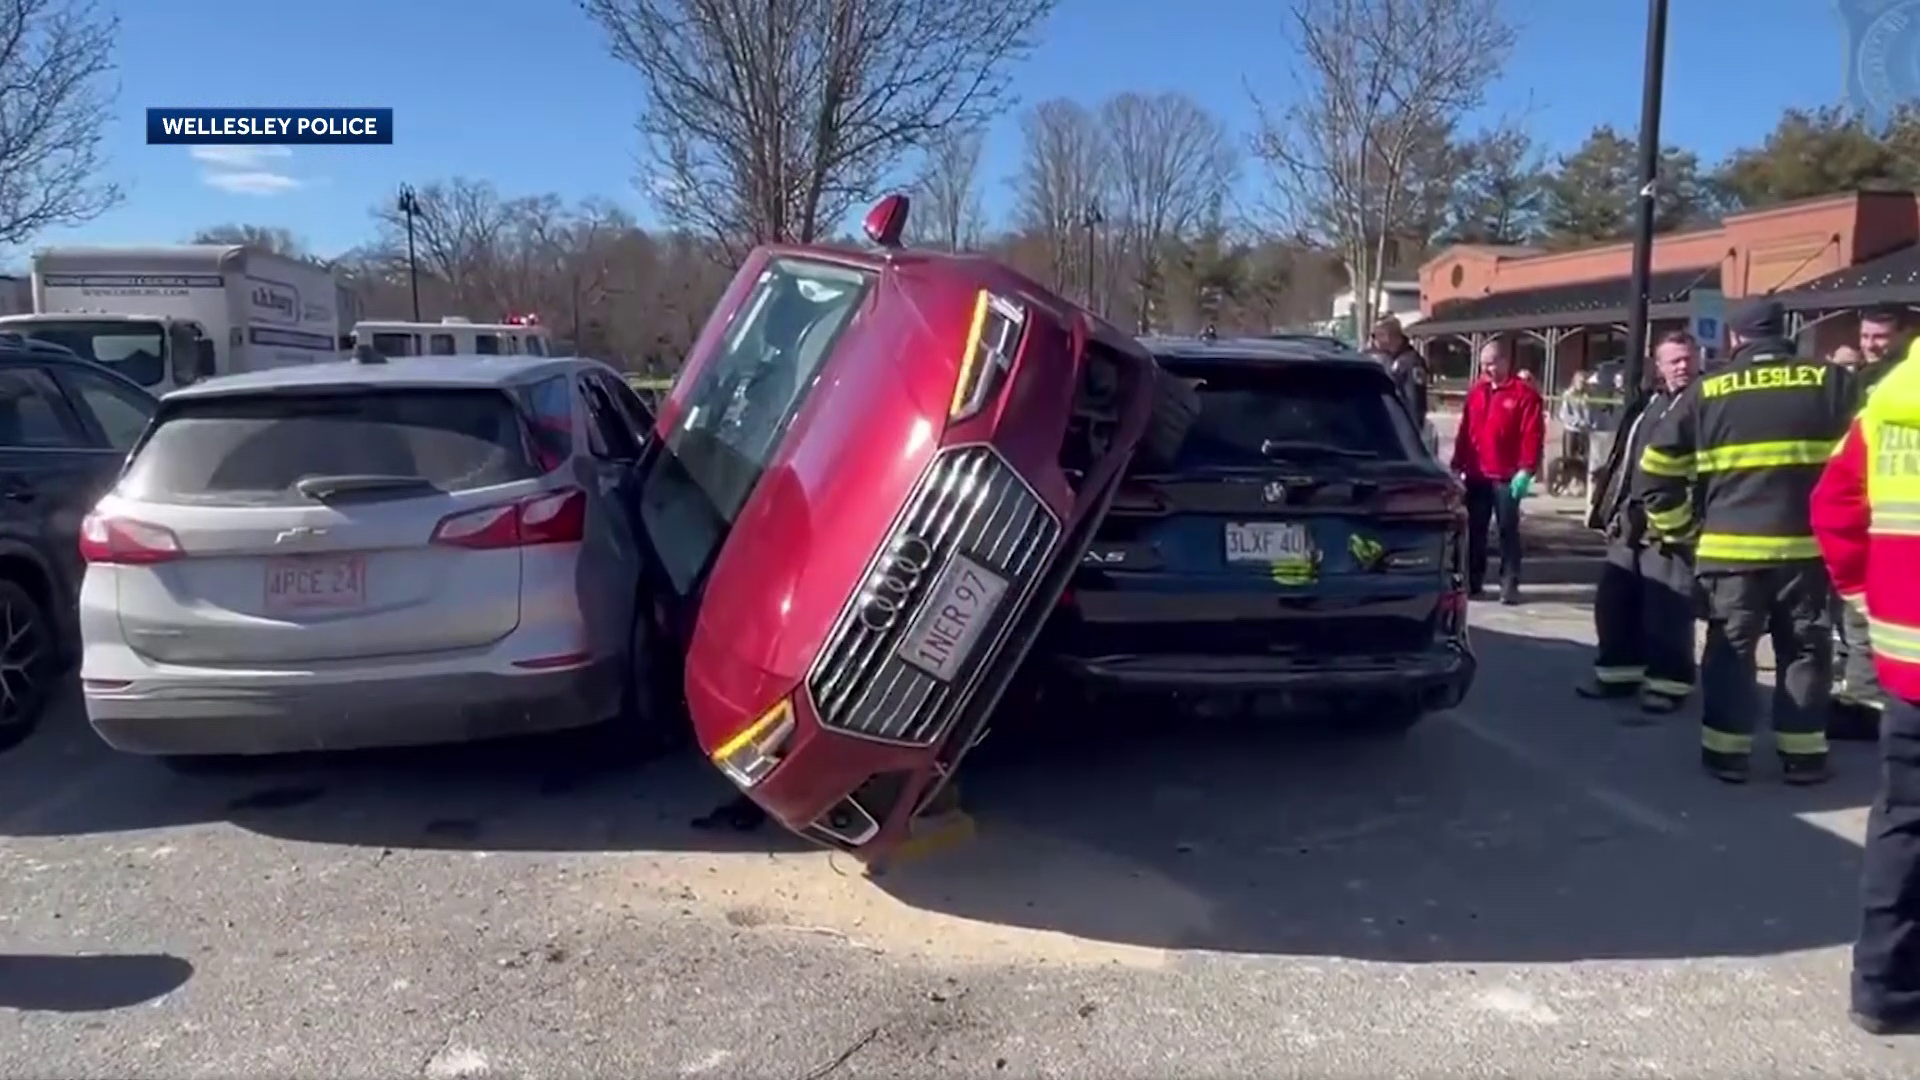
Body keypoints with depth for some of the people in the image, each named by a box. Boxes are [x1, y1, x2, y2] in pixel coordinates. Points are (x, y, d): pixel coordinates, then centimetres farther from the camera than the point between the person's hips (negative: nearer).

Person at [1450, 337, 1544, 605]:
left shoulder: (1524, 393, -5)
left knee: (1508, 530, 0)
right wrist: (1458, 464, 9)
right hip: (1475, 474, 5)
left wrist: (1525, 470, -18)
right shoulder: (1475, 391, 12)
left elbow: (1533, 436, -11)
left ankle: (1509, 584, 3)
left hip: (1506, 476, -5)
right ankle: (1473, 580, 19)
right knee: (1474, 529, 10)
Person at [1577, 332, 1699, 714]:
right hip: (1632, 518, 8)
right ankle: (1619, 670, 22)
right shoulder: (1648, 404, 19)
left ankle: (1668, 680, 4)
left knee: (1666, 606, -6)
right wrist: (1613, 509, 18)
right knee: (1614, 597, 11)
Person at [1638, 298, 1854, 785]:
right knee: (1805, 648, 13)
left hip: (1730, 547, 0)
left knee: (1731, 648, 10)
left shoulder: (1707, 391, 2)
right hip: (1807, 545, 1)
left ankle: (1727, 749, 12)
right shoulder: (1830, 383, 2)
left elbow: (1657, 466, 2)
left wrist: (1681, 529, 12)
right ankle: (1803, 753, 17)